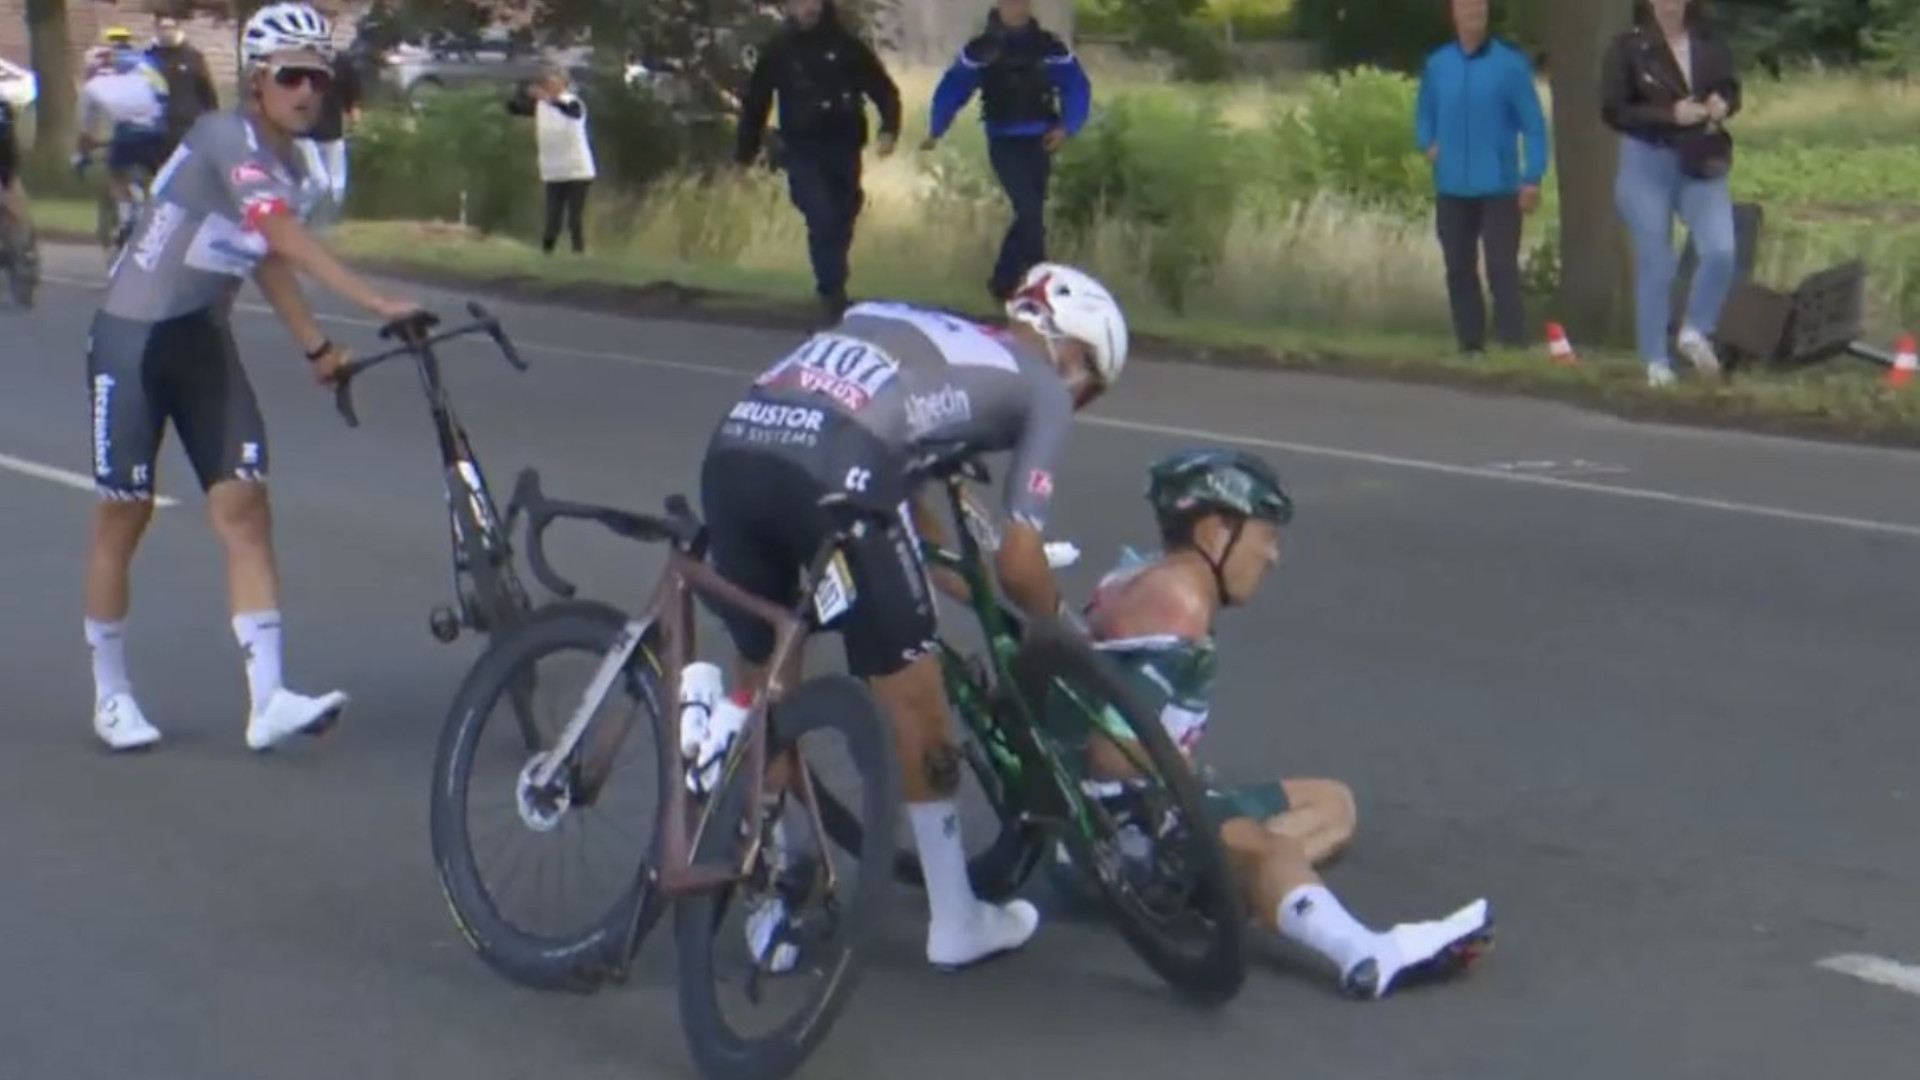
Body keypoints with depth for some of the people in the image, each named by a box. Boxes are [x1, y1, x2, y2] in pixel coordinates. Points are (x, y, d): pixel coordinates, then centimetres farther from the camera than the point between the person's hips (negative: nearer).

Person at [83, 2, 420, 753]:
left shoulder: (292, 170, 4)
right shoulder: (226, 138, -20)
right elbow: (291, 240, -31)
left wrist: (319, 348, 3)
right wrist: (380, 306, -38)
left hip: (205, 342, 6)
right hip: (133, 338, -6)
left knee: (243, 502, -7)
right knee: (125, 514, 3)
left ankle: (266, 699, -11)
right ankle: (110, 695, 18)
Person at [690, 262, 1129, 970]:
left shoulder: (917, 330, 37)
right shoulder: (1044, 387, 19)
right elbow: (1017, 563, 14)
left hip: (734, 447, 6)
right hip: (833, 473, -6)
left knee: (759, 681, 23)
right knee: (912, 699, 12)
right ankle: (956, 924, 26)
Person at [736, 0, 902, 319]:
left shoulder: (847, 45, 2)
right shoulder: (777, 52, 3)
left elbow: (883, 88, 2)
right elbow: (755, 103, 10)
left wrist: (889, 129, -15)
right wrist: (746, 153, 8)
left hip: (844, 149, 2)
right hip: (802, 151, -2)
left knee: (841, 223, 10)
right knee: (822, 219, -19)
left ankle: (833, 289, 29)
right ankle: (834, 294, -16)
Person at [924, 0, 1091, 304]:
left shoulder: (1050, 47, 2)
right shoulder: (980, 50, -2)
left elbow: (1077, 87, 2)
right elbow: (952, 89, 0)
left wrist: (1067, 127, -12)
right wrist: (936, 131, -6)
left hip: (1040, 142, 3)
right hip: (1004, 142, -3)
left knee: (1029, 213, 11)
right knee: (1031, 211, -15)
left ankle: (1003, 281, 28)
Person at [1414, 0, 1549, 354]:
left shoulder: (1510, 63, -6)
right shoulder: (1437, 64, 5)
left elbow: (1533, 123, -4)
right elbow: (1424, 114, 19)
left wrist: (1533, 177, -11)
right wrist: (1428, 144, -2)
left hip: (1498, 188, -4)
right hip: (1452, 189, 4)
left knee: (1502, 269, -7)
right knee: (1459, 270, 10)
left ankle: (1514, 346, -5)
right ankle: (1470, 345, 19)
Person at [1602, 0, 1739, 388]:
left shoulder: (1711, 44, 2)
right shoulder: (1627, 48, -8)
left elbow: (1732, 89, 14)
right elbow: (1613, 111, -10)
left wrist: (1723, 105, -10)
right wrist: (1670, 115, -21)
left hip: (1701, 164, 2)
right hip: (1646, 164, -2)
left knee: (1721, 250, -15)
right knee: (1655, 265, 3)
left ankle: (1695, 332, 10)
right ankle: (1657, 360, 17)